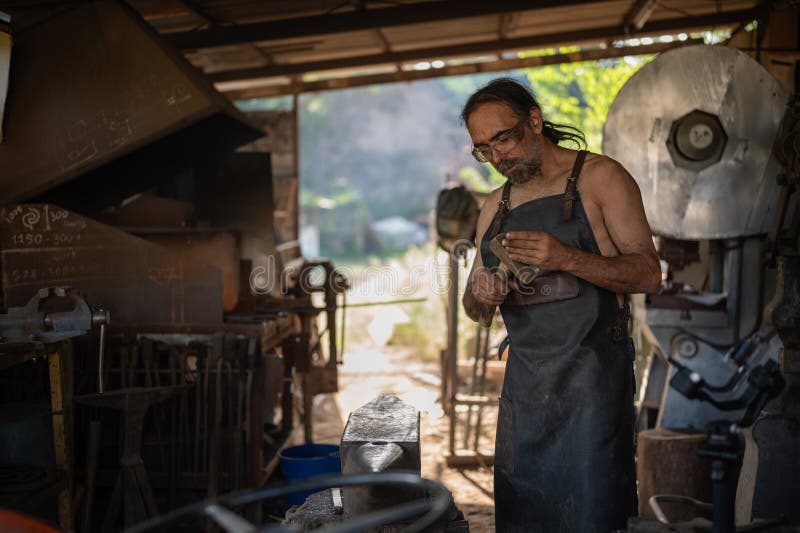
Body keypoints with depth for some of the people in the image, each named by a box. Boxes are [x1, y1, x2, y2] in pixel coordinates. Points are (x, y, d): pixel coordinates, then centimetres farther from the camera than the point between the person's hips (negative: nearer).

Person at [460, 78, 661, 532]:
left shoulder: (599, 178, -2)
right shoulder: (495, 207, 15)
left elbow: (649, 274, -9)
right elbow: (473, 306, 18)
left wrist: (568, 259, -24)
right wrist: (479, 297, -6)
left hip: (590, 374, -5)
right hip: (524, 382, 5)